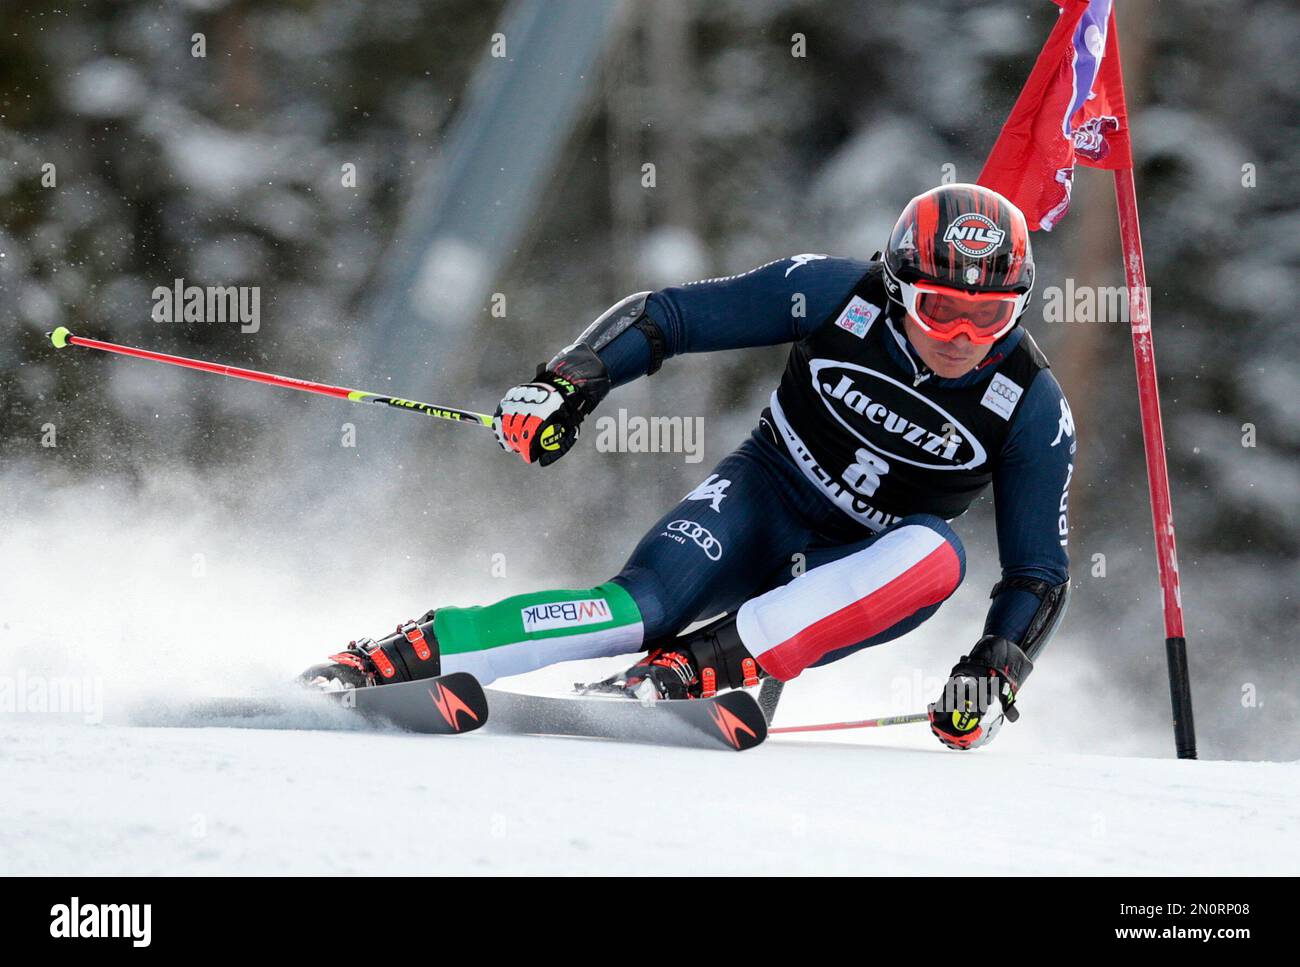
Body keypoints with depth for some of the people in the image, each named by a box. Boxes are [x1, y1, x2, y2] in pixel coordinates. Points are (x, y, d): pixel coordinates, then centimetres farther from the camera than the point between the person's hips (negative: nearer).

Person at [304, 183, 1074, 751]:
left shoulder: (1032, 408, -16)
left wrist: (995, 676, -27)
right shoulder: (837, 294, -16)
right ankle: (397, 657, -31)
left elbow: (1040, 576, -10)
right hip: (762, 500, 0)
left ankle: (697, 668, -41)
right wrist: (570, 382, -26)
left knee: (938, 555, -35)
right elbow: (664, 316, -10)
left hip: (852, 586, 1)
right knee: (645, 606, -31)